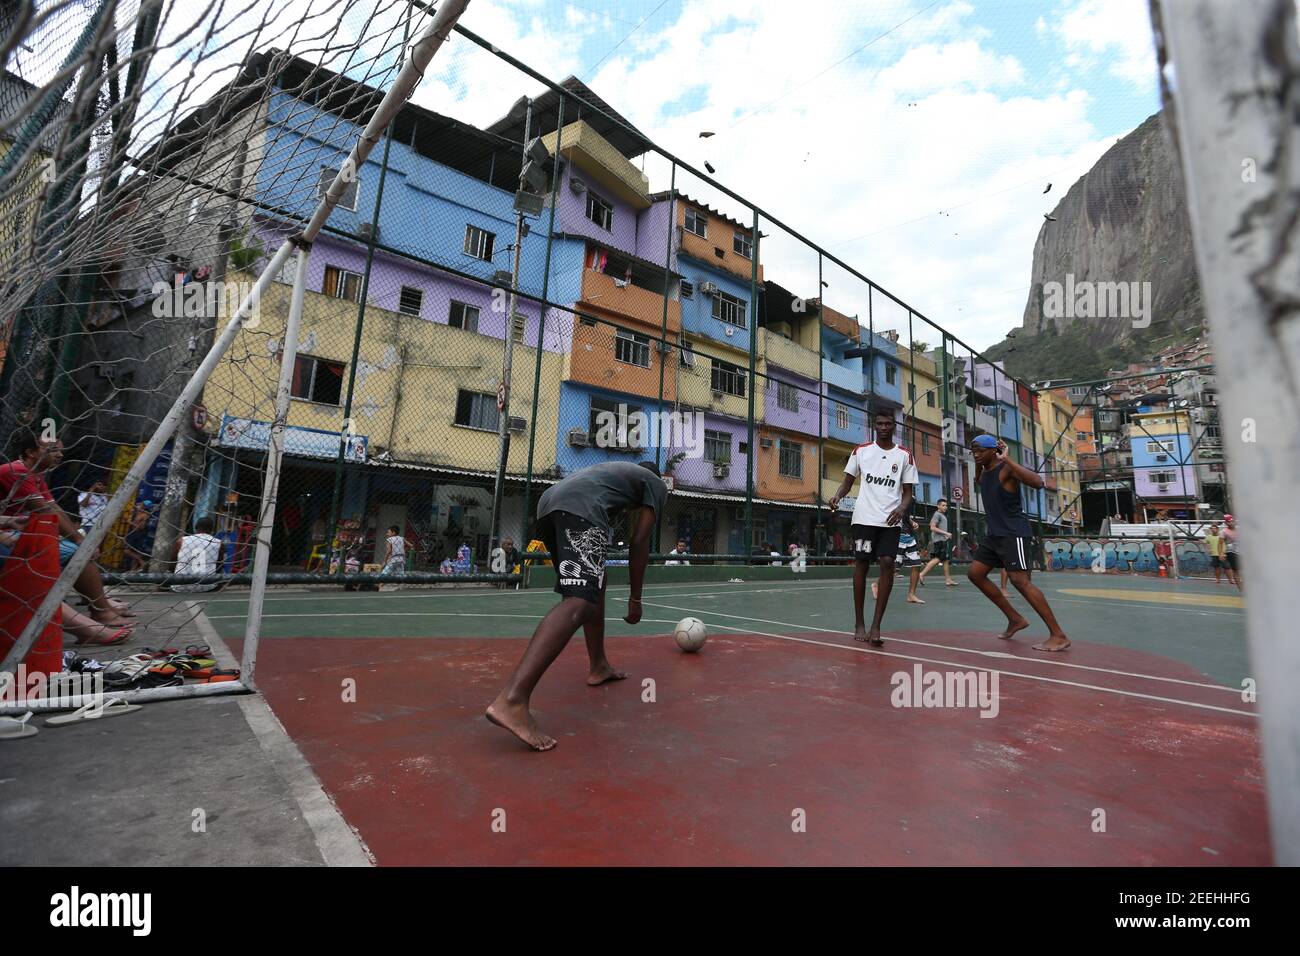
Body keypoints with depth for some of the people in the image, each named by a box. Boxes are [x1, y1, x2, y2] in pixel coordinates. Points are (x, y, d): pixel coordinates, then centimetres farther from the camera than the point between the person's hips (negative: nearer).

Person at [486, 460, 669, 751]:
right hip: (580, 508, -9)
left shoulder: (620, 471, 42)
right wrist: (635, 598, 17)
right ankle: (511, 700, -34)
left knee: (593, 587, 24)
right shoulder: (657, 484, 22)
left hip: (549, 502, 9)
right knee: (580, 602, -20)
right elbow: (640, 543, 12)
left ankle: (598, 666, 31)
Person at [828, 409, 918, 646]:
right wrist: (837, 495, -12)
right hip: (864, 517, 0)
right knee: (861, 563, 1)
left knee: (887, 563, -12)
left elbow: (907, 493, 7)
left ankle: (875, 626, -7)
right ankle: (859, 624, 11)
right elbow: (847, 481, 10)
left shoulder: (904, 455, 7)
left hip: (890, 520, 0)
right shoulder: (861, 451, 7)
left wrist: (902, 508, -15)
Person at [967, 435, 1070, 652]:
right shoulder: (983, 473, 13)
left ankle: (1058, 635, -8)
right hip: (995, 534, 9)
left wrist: (1007, 460, -30)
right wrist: (978, 464, 18)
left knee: (1020, 580, -16)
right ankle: (1015, 619, 17)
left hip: (1014, 533, -9)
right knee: (975, 573, 8)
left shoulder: (1006, 469, -13)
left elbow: (1038, 482, -30)